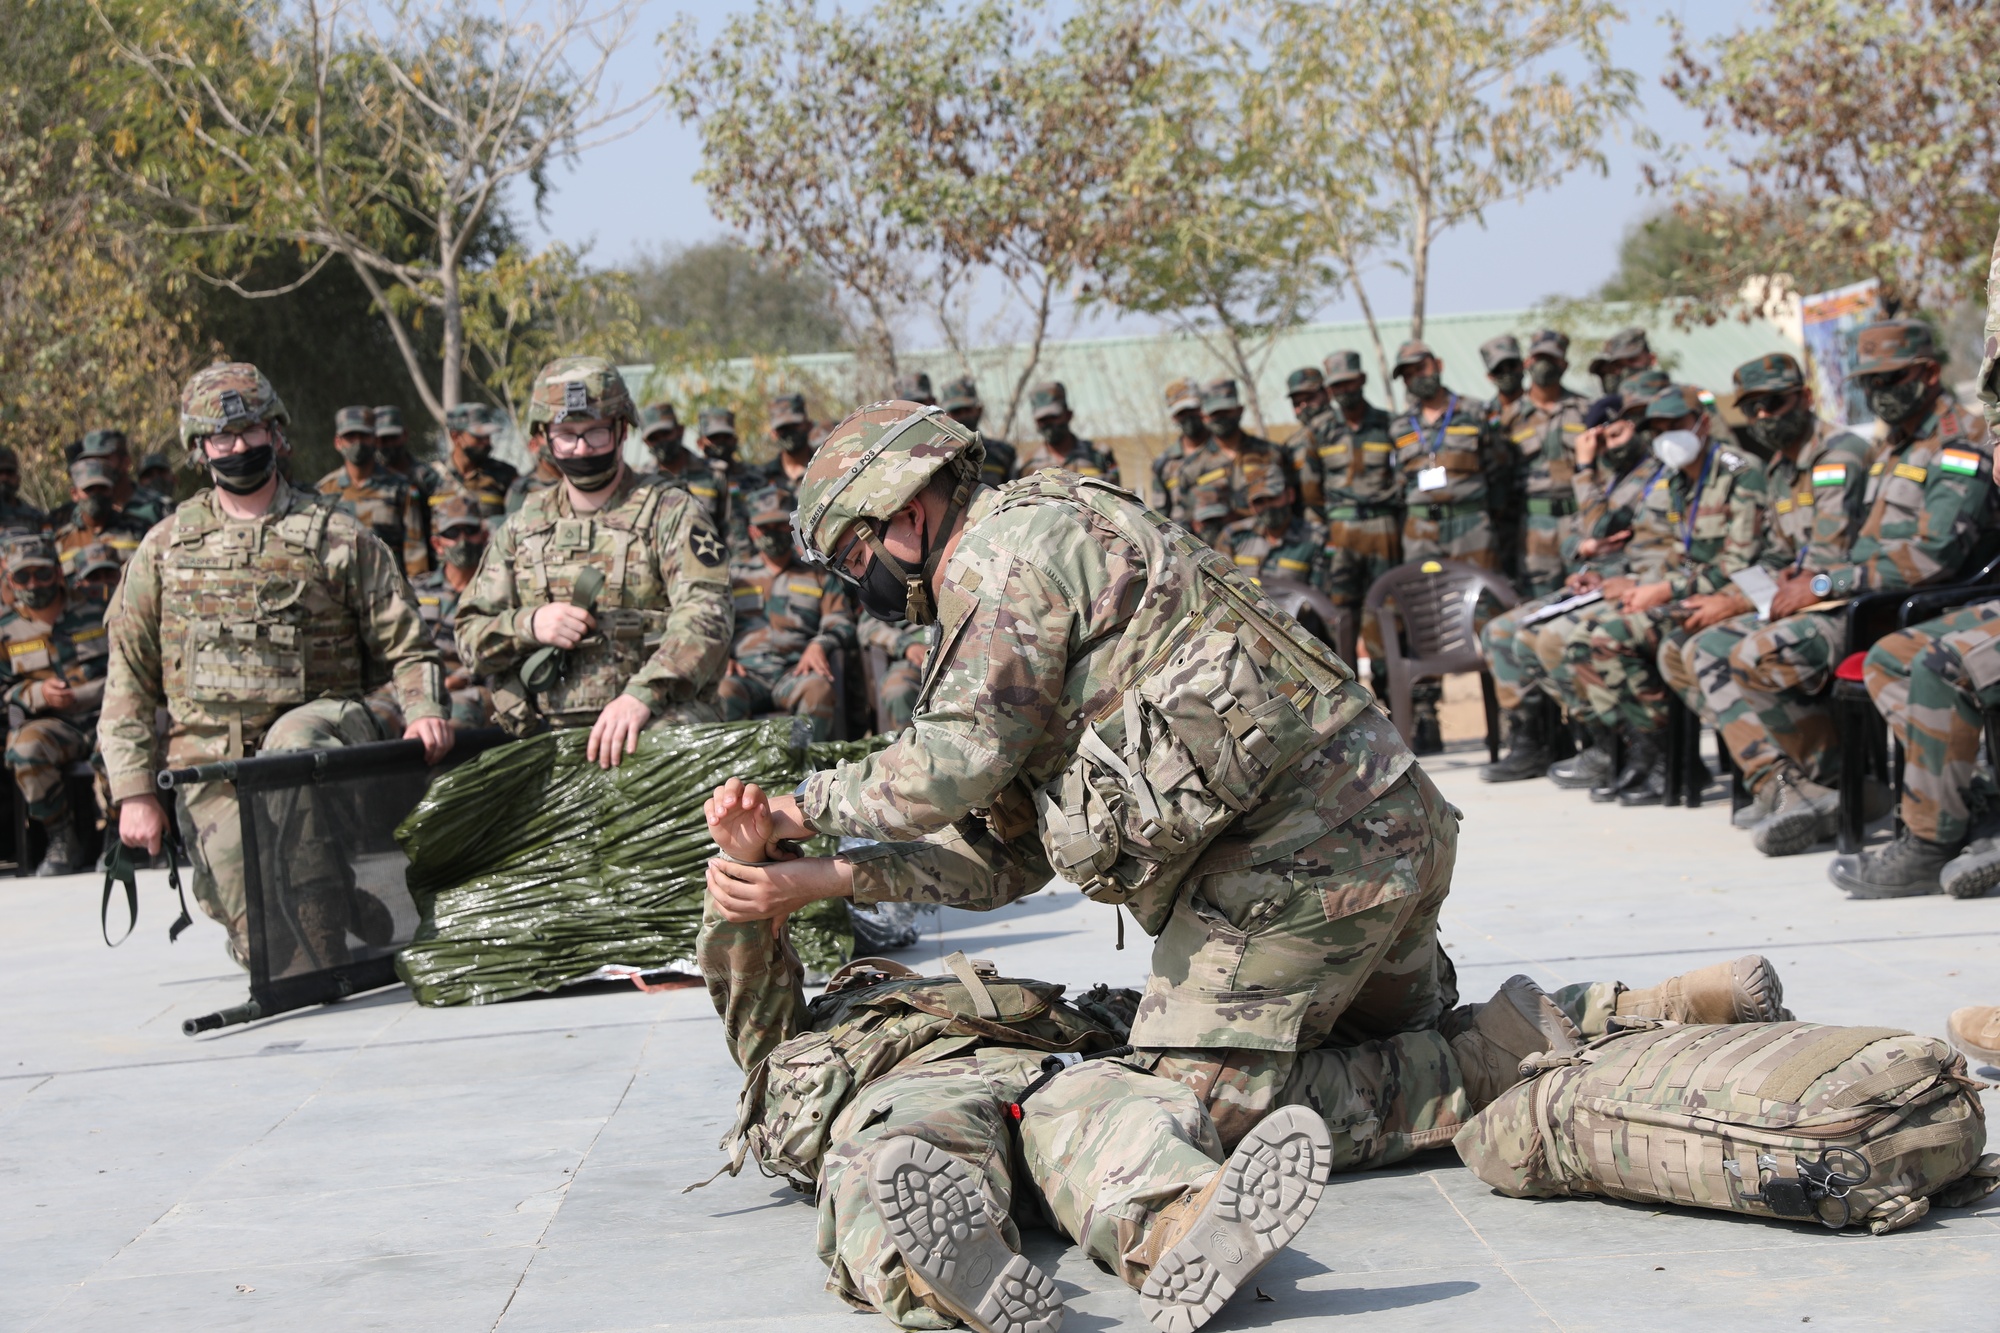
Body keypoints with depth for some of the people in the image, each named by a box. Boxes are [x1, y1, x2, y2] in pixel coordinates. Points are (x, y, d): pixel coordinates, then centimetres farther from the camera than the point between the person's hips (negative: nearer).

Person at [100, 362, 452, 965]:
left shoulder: (338, 537, 7)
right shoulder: (166, 547, 12)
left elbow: (403, 644, 9)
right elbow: (128, 678, 11)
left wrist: (423, 710, -12)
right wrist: (133, 791, 2)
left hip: (319, 719, -2)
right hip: (210, 762, 2)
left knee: (293, 743, -40)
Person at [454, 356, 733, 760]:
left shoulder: (671, 514, 5)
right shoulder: (523, 526, 19)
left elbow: (705, 618, -11)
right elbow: (471, 636, 19)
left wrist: (641, 695, -28)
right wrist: (529, 625, -5)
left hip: (655, 727, -5)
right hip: (548, 738, 5)